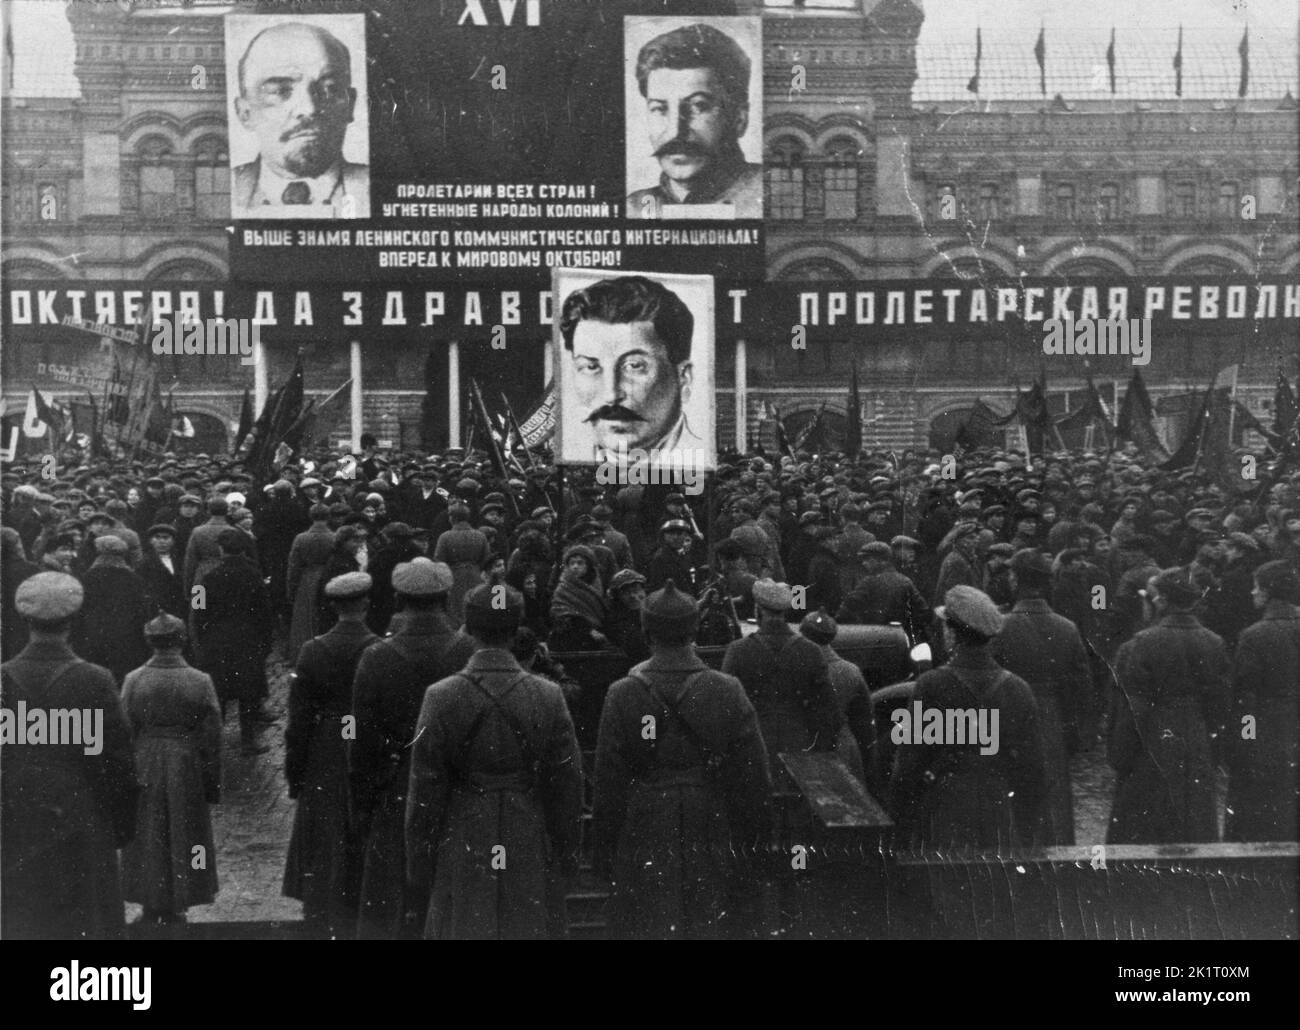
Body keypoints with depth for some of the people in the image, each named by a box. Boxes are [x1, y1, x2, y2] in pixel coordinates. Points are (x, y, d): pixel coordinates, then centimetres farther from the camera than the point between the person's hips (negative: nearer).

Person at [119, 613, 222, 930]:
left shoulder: (133, 681, -8)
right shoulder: (200, 682, -10)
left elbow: (123, 735, -4)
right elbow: (212, 740, -7)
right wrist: (212, 786, 2)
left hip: (145, 769, 1)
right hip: (187, 771, -1)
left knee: (148, 839, 14)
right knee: (184, 838, 13)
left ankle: (152, 908, 22)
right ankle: (177, 908, 19)